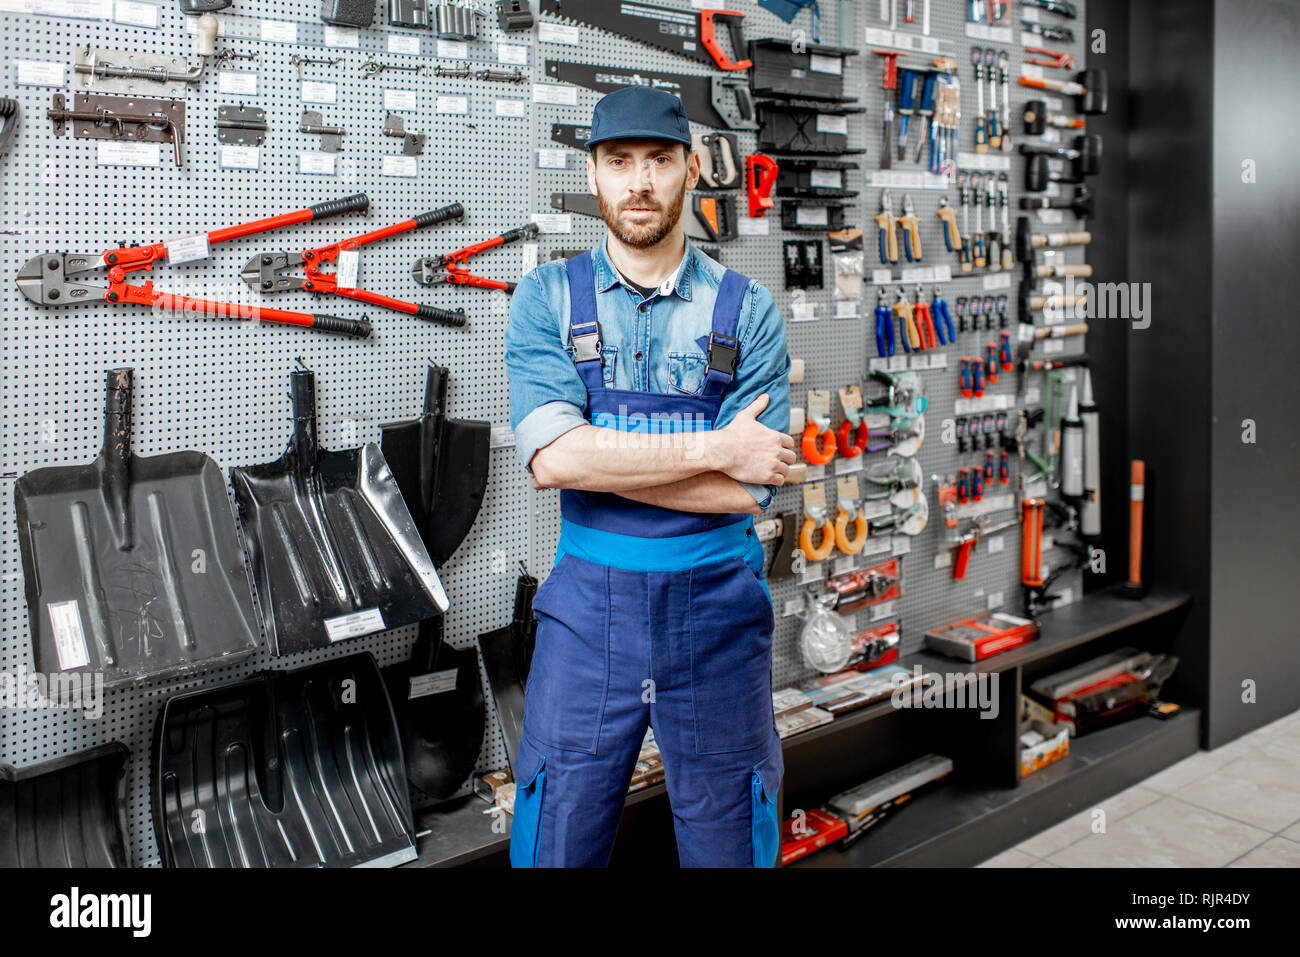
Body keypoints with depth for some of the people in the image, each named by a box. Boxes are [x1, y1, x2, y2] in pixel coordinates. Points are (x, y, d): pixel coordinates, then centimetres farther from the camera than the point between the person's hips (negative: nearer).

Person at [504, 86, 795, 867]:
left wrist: (601, 458, -14)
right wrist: (713, 448, -15)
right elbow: (550, 455, -15)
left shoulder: (748, 312, 0)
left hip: (717, 604, 0)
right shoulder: (548, 299, 1)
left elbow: (748, 489, -10)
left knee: (728, 841, 12)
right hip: (589, 604, 0)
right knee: (559, 841, 10)